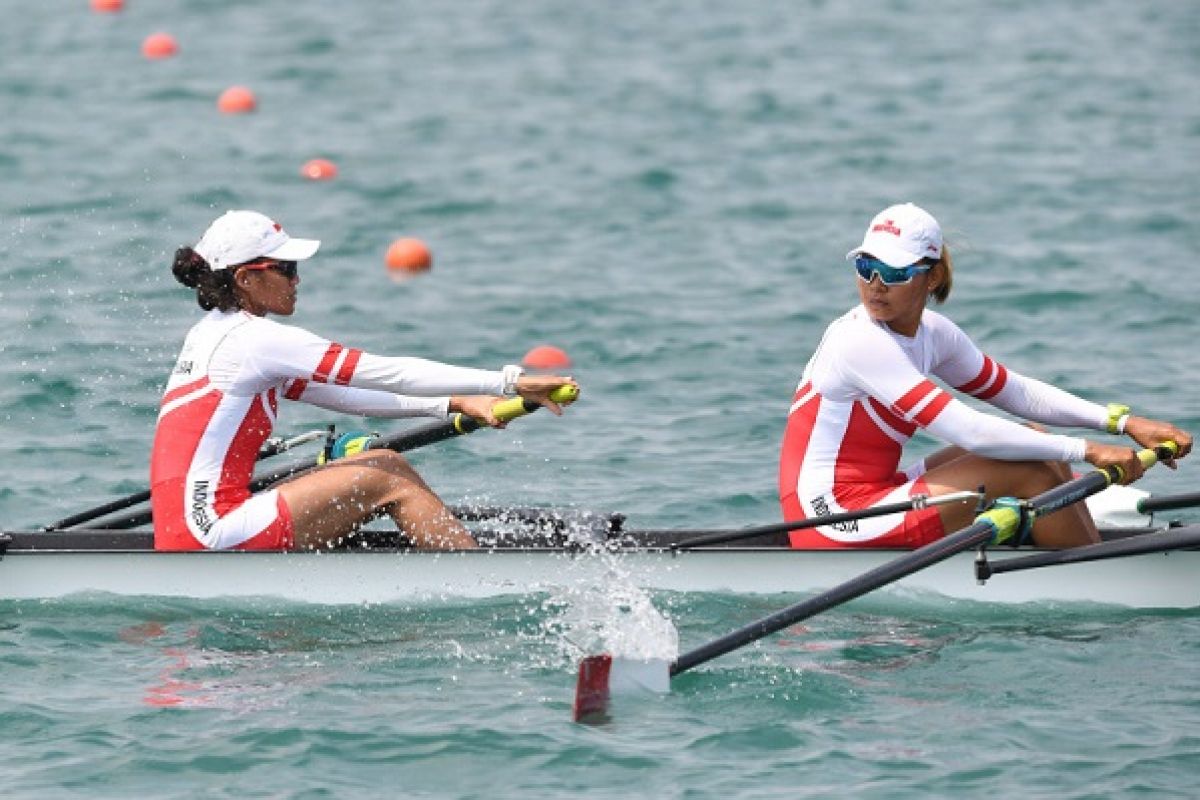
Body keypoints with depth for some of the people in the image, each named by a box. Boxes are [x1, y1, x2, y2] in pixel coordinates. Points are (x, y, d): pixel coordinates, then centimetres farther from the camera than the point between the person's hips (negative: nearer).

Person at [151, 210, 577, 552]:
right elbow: (387, 373, -13)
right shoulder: (255, 338, -11)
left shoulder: (211, 334, 19)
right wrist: (510, 382, -12)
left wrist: (453, 405, 15)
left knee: (378, 469, 13)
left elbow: (335, 394, 20)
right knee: (390, 477, -6)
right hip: (209, 538, -10)